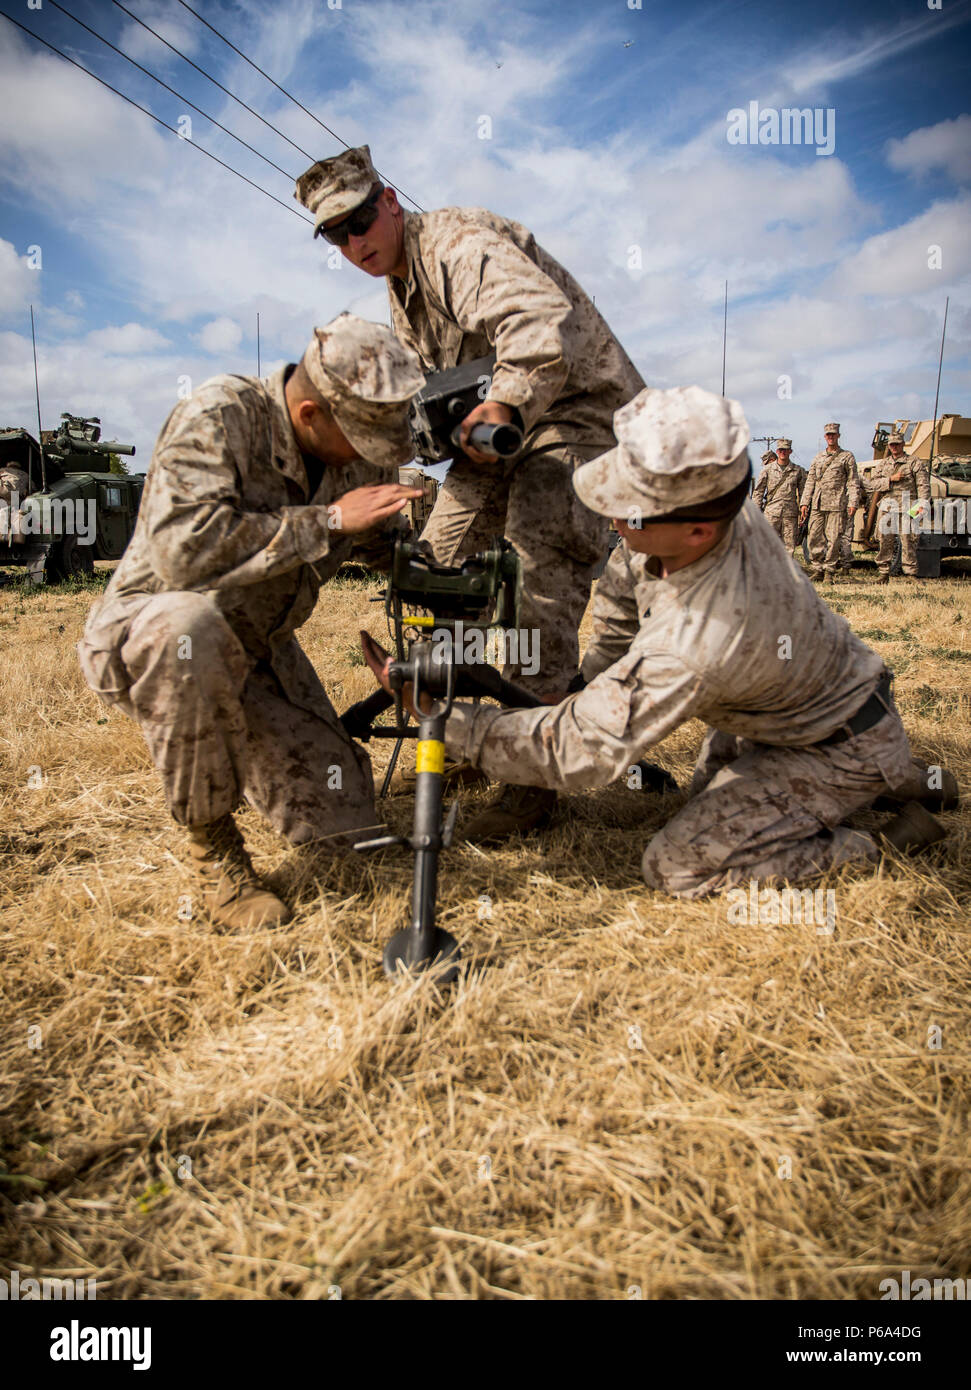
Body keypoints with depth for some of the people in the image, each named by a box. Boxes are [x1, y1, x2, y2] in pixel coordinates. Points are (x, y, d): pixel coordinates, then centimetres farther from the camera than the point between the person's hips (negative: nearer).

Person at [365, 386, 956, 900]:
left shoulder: (696, 645, -43)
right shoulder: (714, 504, -19)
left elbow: (575, 751, -34)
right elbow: (625, 583, 2)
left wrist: (441, 713, -30)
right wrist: (601, 684, 7)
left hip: (838, 748, -8)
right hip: (797, 706, 8)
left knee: (678, 866, -15)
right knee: (712, 794, 26)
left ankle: (890, 841, -1)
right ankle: (891, 778, 26)